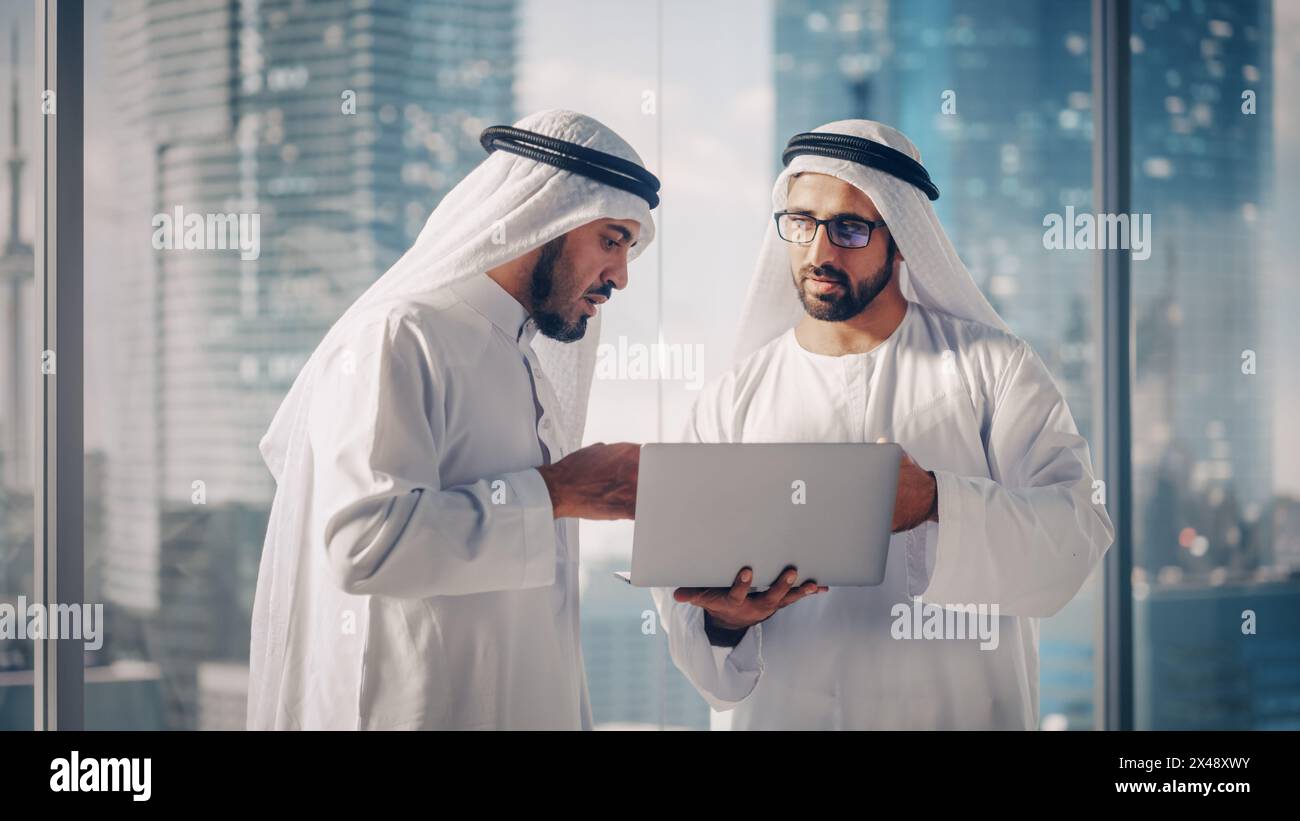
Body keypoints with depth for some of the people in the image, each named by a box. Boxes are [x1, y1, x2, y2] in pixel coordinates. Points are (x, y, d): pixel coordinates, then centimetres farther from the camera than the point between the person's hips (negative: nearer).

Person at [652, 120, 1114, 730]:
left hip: (965, 708, -1)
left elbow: (1078, 532, -12)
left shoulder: (992, 364, -2)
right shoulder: (732, 401, 2)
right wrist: (722, 621, -22)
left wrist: (937, 504, -27)